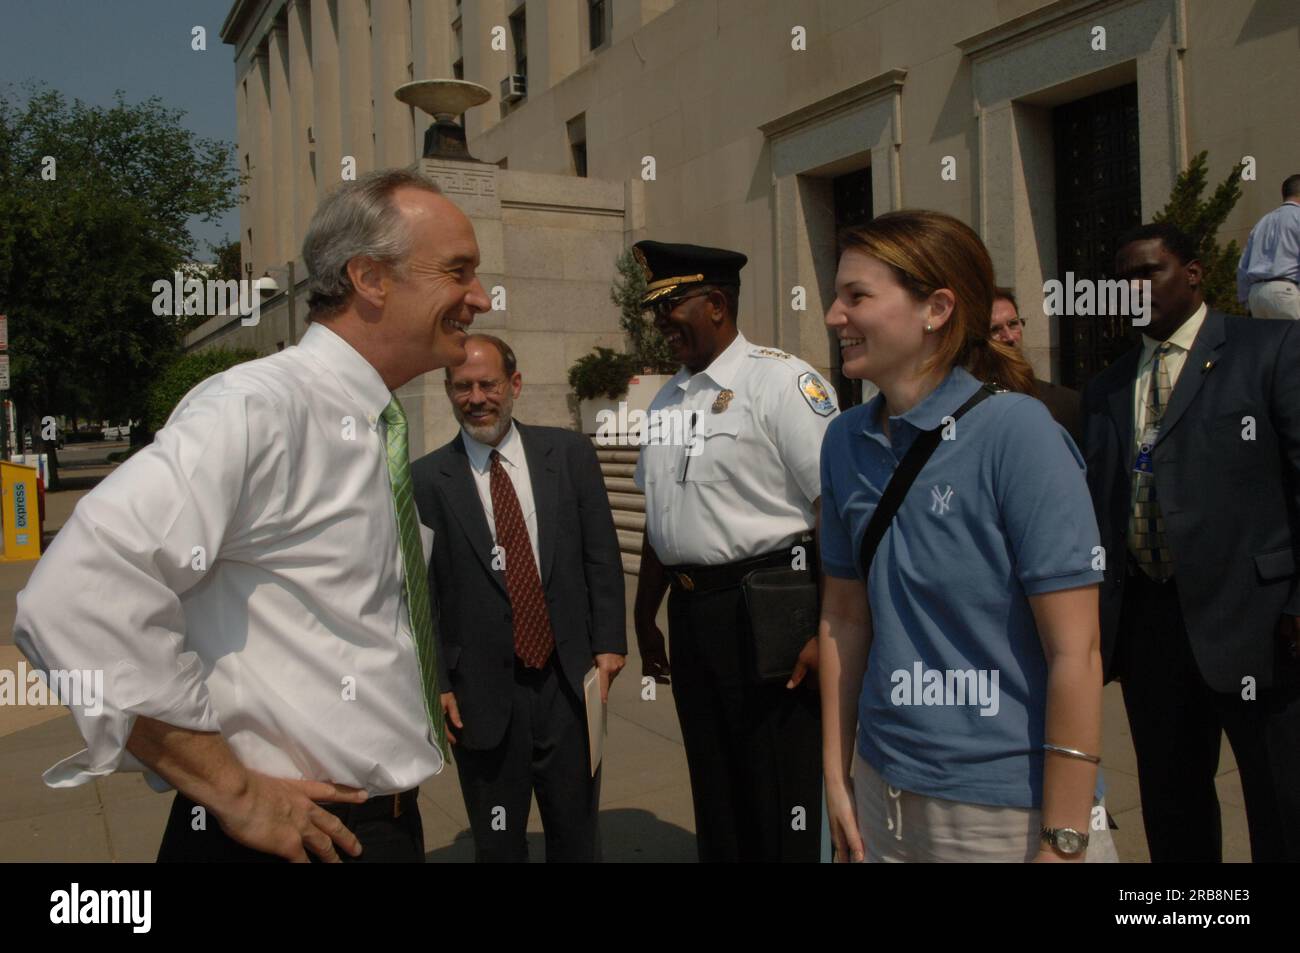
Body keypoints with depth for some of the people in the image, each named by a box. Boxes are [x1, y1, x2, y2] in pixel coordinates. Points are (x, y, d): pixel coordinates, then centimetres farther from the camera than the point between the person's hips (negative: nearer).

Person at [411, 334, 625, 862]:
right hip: (482, 694, -1)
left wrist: (608, 643, -1)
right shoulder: (427, 479, -2)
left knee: (577, 836, 16)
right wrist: (437, 682, -3)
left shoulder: (569, 453, 3)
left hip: (569, 682, 2)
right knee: (497, 843, 13)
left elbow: (601, 556, 4)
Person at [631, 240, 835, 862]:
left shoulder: (780, 381, -11)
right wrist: (644, 619, 23)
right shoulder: (667, 399, 12)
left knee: (783, 799, 3)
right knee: (714, 792, 19)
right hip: (689, 612, 7)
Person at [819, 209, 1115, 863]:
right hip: (885, 793, 5)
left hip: (1012, 809, -5)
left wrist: (1063, 841, -15)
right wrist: (837, 773, 7)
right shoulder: (845, 442, -1)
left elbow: (1075, 654, -16)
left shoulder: (1017, 430, -16)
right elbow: (844, 617, 6)